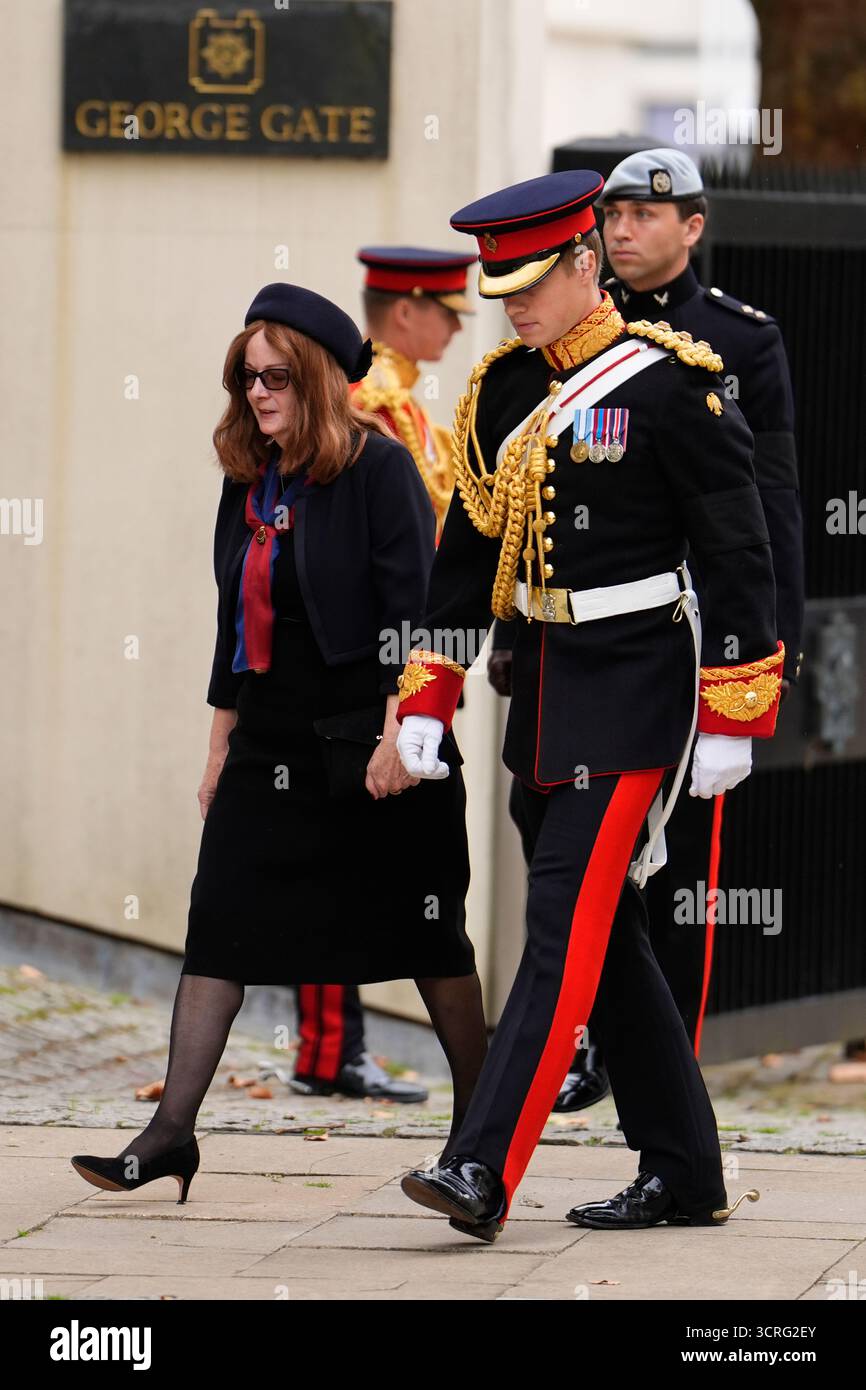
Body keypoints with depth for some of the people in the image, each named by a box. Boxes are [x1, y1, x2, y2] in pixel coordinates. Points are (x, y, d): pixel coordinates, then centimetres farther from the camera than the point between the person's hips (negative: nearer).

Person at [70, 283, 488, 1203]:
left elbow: (413, 607, -14)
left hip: (369, 733, -7)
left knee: (424, 928, 3)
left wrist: (400, 731, -19)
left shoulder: (378, 467, -9)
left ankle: (480, 1123, 15)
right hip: (272, 738, 7)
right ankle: (171, 1134, -2)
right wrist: (221, 744, 17)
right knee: (218, 926, -1)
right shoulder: (248, 481, 11)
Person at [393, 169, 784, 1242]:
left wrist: (731, 718, -12)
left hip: (636, 684, -8)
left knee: (569, 922, -12)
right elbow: (468, 547, 14)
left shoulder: (668, 382, -11)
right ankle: (684, 1178, 19)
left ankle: (483, 1174, -18)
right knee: (608, 934, 10)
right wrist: (426, 701, 9)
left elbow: (736, 550, -10)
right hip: (543, 683, 8)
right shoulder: (502, 391, 8)